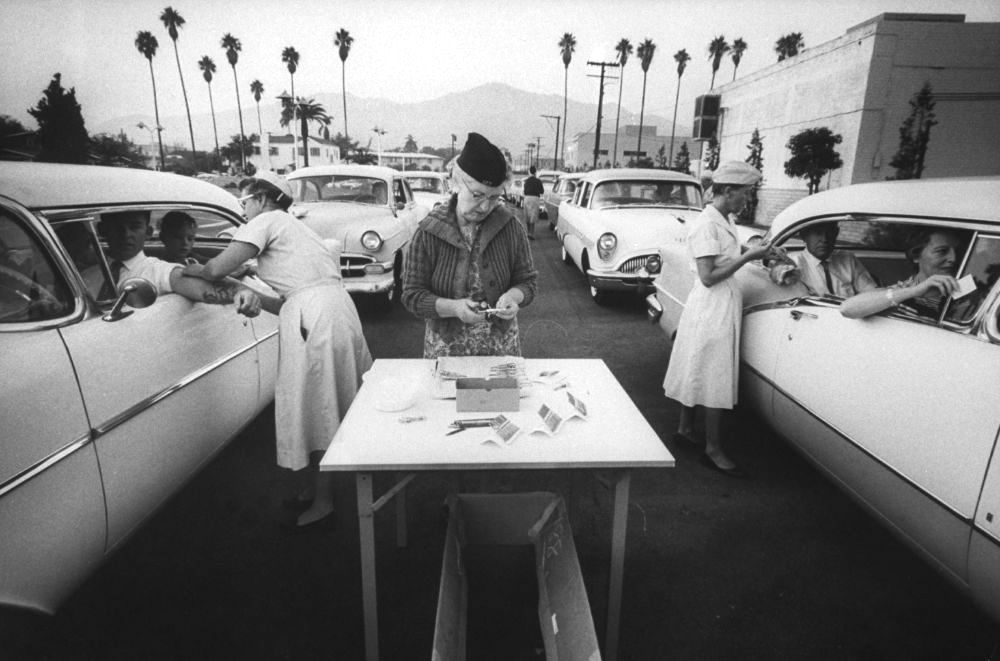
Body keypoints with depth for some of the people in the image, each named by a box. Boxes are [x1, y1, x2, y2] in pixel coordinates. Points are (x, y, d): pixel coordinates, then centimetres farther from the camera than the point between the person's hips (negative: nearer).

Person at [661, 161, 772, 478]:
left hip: (725, 303, 9)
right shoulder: (706, 225, -19)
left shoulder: (726, 221, 9)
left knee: (697, 371, 18)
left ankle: (685, 428, 32)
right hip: (712, 307, -9)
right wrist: (747, 256, -18)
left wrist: (747, 249, 4)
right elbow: (708, 277, -22)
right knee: (715, 380, -2)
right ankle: (713, 450, 9)